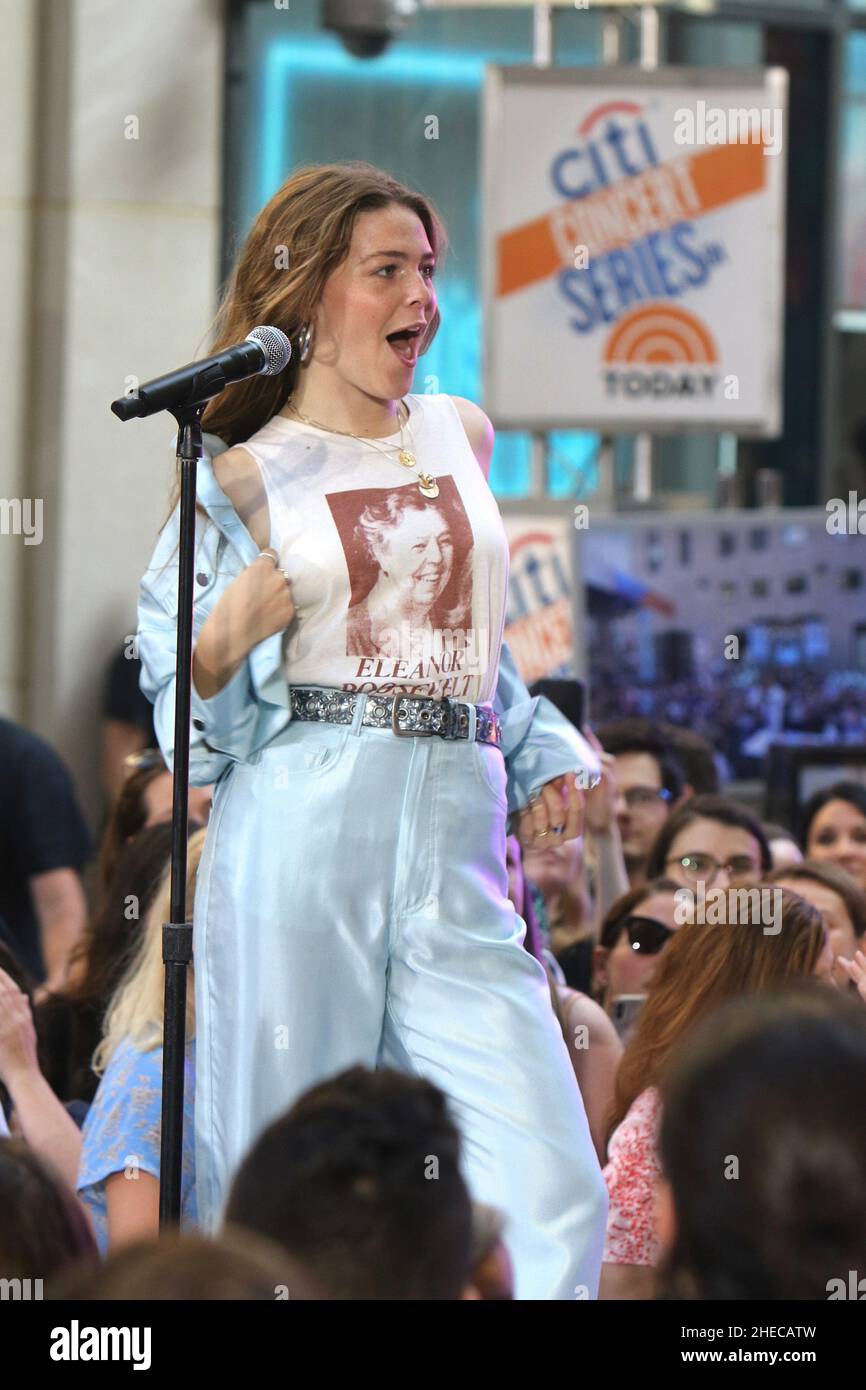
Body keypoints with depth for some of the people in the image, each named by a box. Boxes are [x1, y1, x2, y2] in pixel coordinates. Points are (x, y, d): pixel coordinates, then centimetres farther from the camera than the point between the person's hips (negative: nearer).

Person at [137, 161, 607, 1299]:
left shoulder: (463, 437, 17)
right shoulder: (245, 480, 4)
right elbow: (194, 724, 6)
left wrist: (538, 755, 20)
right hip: (298, 835, -4)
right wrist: (225, 644, -13)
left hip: (455, 855, 4)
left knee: (556, 1201, -10)